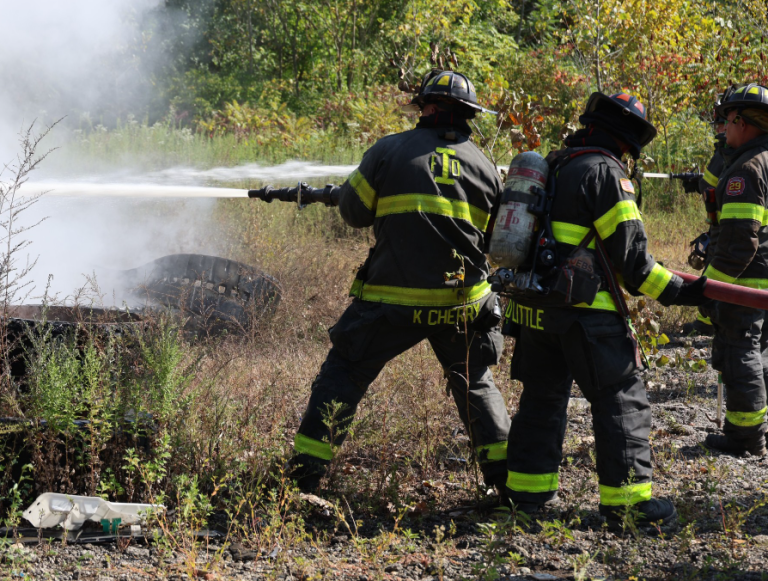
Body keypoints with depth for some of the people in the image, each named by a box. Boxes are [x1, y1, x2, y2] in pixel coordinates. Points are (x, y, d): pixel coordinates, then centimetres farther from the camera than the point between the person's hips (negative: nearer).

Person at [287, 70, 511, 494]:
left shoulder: (389, 151, -4)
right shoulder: (484, 166, 6)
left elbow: (352, 212, 5)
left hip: (394, 301, -3)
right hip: (462, 302, 3)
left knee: (343, 375, 9)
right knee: (476, 382, 23)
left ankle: (302, 476, 6)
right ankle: (506, 477, 20)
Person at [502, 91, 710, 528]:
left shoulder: (554, 166, 14)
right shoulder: (605, 172, -10)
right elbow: (630, 253, -12)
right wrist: (676, 291, -6)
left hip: (535, 307, 8)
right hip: (584, 311, -8)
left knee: (542, 396, 16)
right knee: (621, 398, 0)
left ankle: (529, 489, 20)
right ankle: (626, 497, -1)